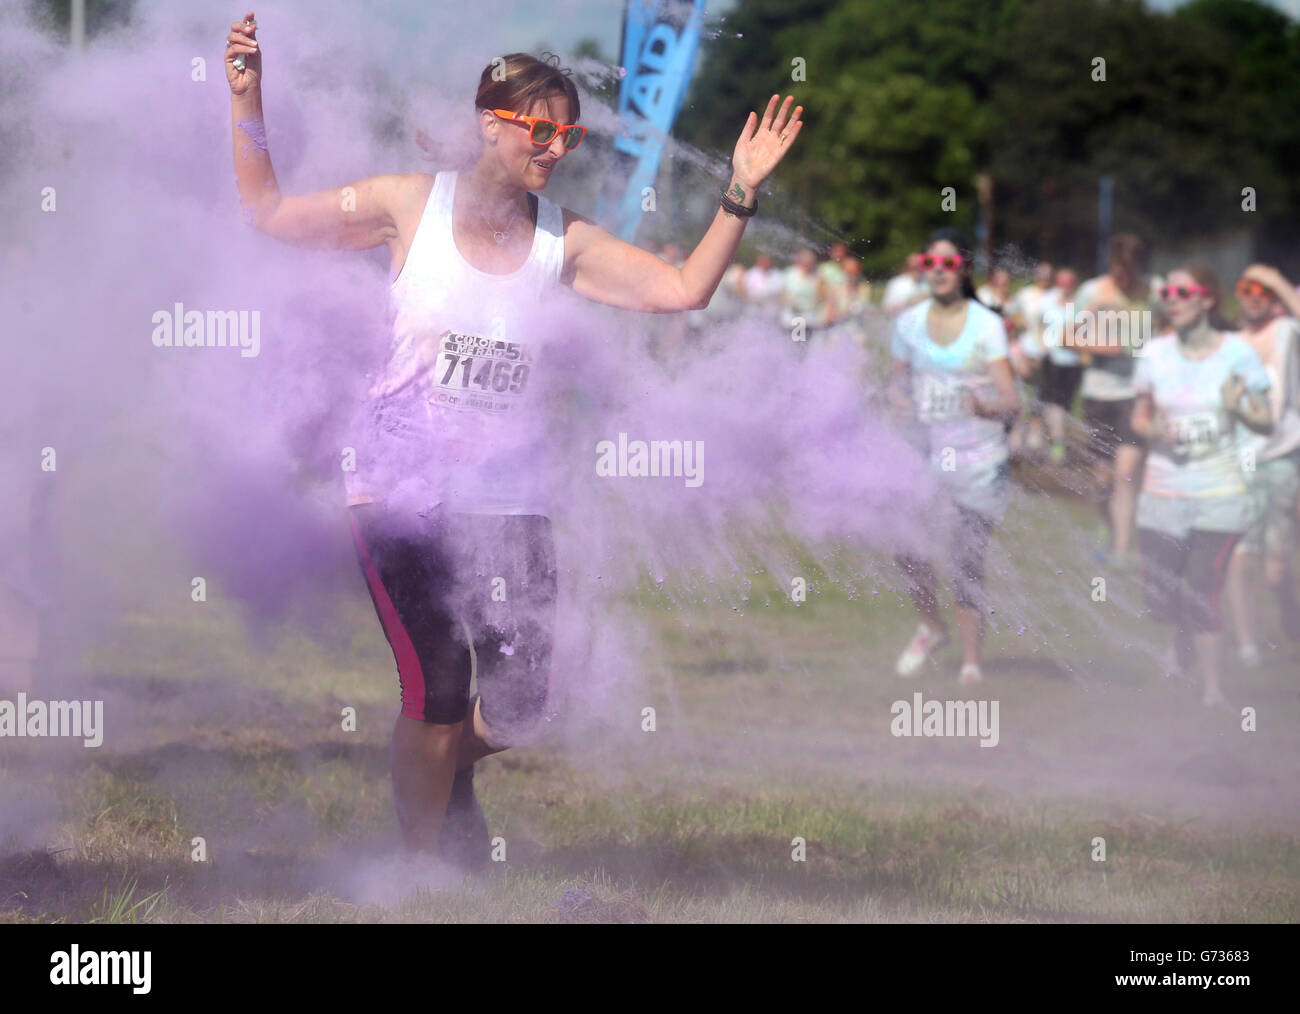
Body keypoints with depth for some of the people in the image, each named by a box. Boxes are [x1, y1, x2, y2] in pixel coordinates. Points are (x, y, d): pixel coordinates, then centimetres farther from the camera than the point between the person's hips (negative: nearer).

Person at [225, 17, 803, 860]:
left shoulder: (565, 241, 1)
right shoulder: (412, 204, -3)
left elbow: (684, 289, -7)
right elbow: (269, 214, 3)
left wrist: (741, 195, -13)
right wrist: (248, 108, -7)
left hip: (507, 499, 3)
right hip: (402, 493, -3)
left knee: (518, 708, 0)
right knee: (437, 689, -10)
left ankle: (445, 775, 36)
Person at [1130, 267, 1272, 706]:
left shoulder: (1236, 352, -5)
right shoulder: (1155, 354, 2)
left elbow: (1265, 422, -1)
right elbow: (1140, 418, 10)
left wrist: (1237, 407, -22)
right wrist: (1154, 430, -12)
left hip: (1219, 496, -3)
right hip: (1164, 492, 3)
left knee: (1201, 596, -9)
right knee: (1160, 600, 5)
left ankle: (1213, 686, 8)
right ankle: (1185, 640, 40)